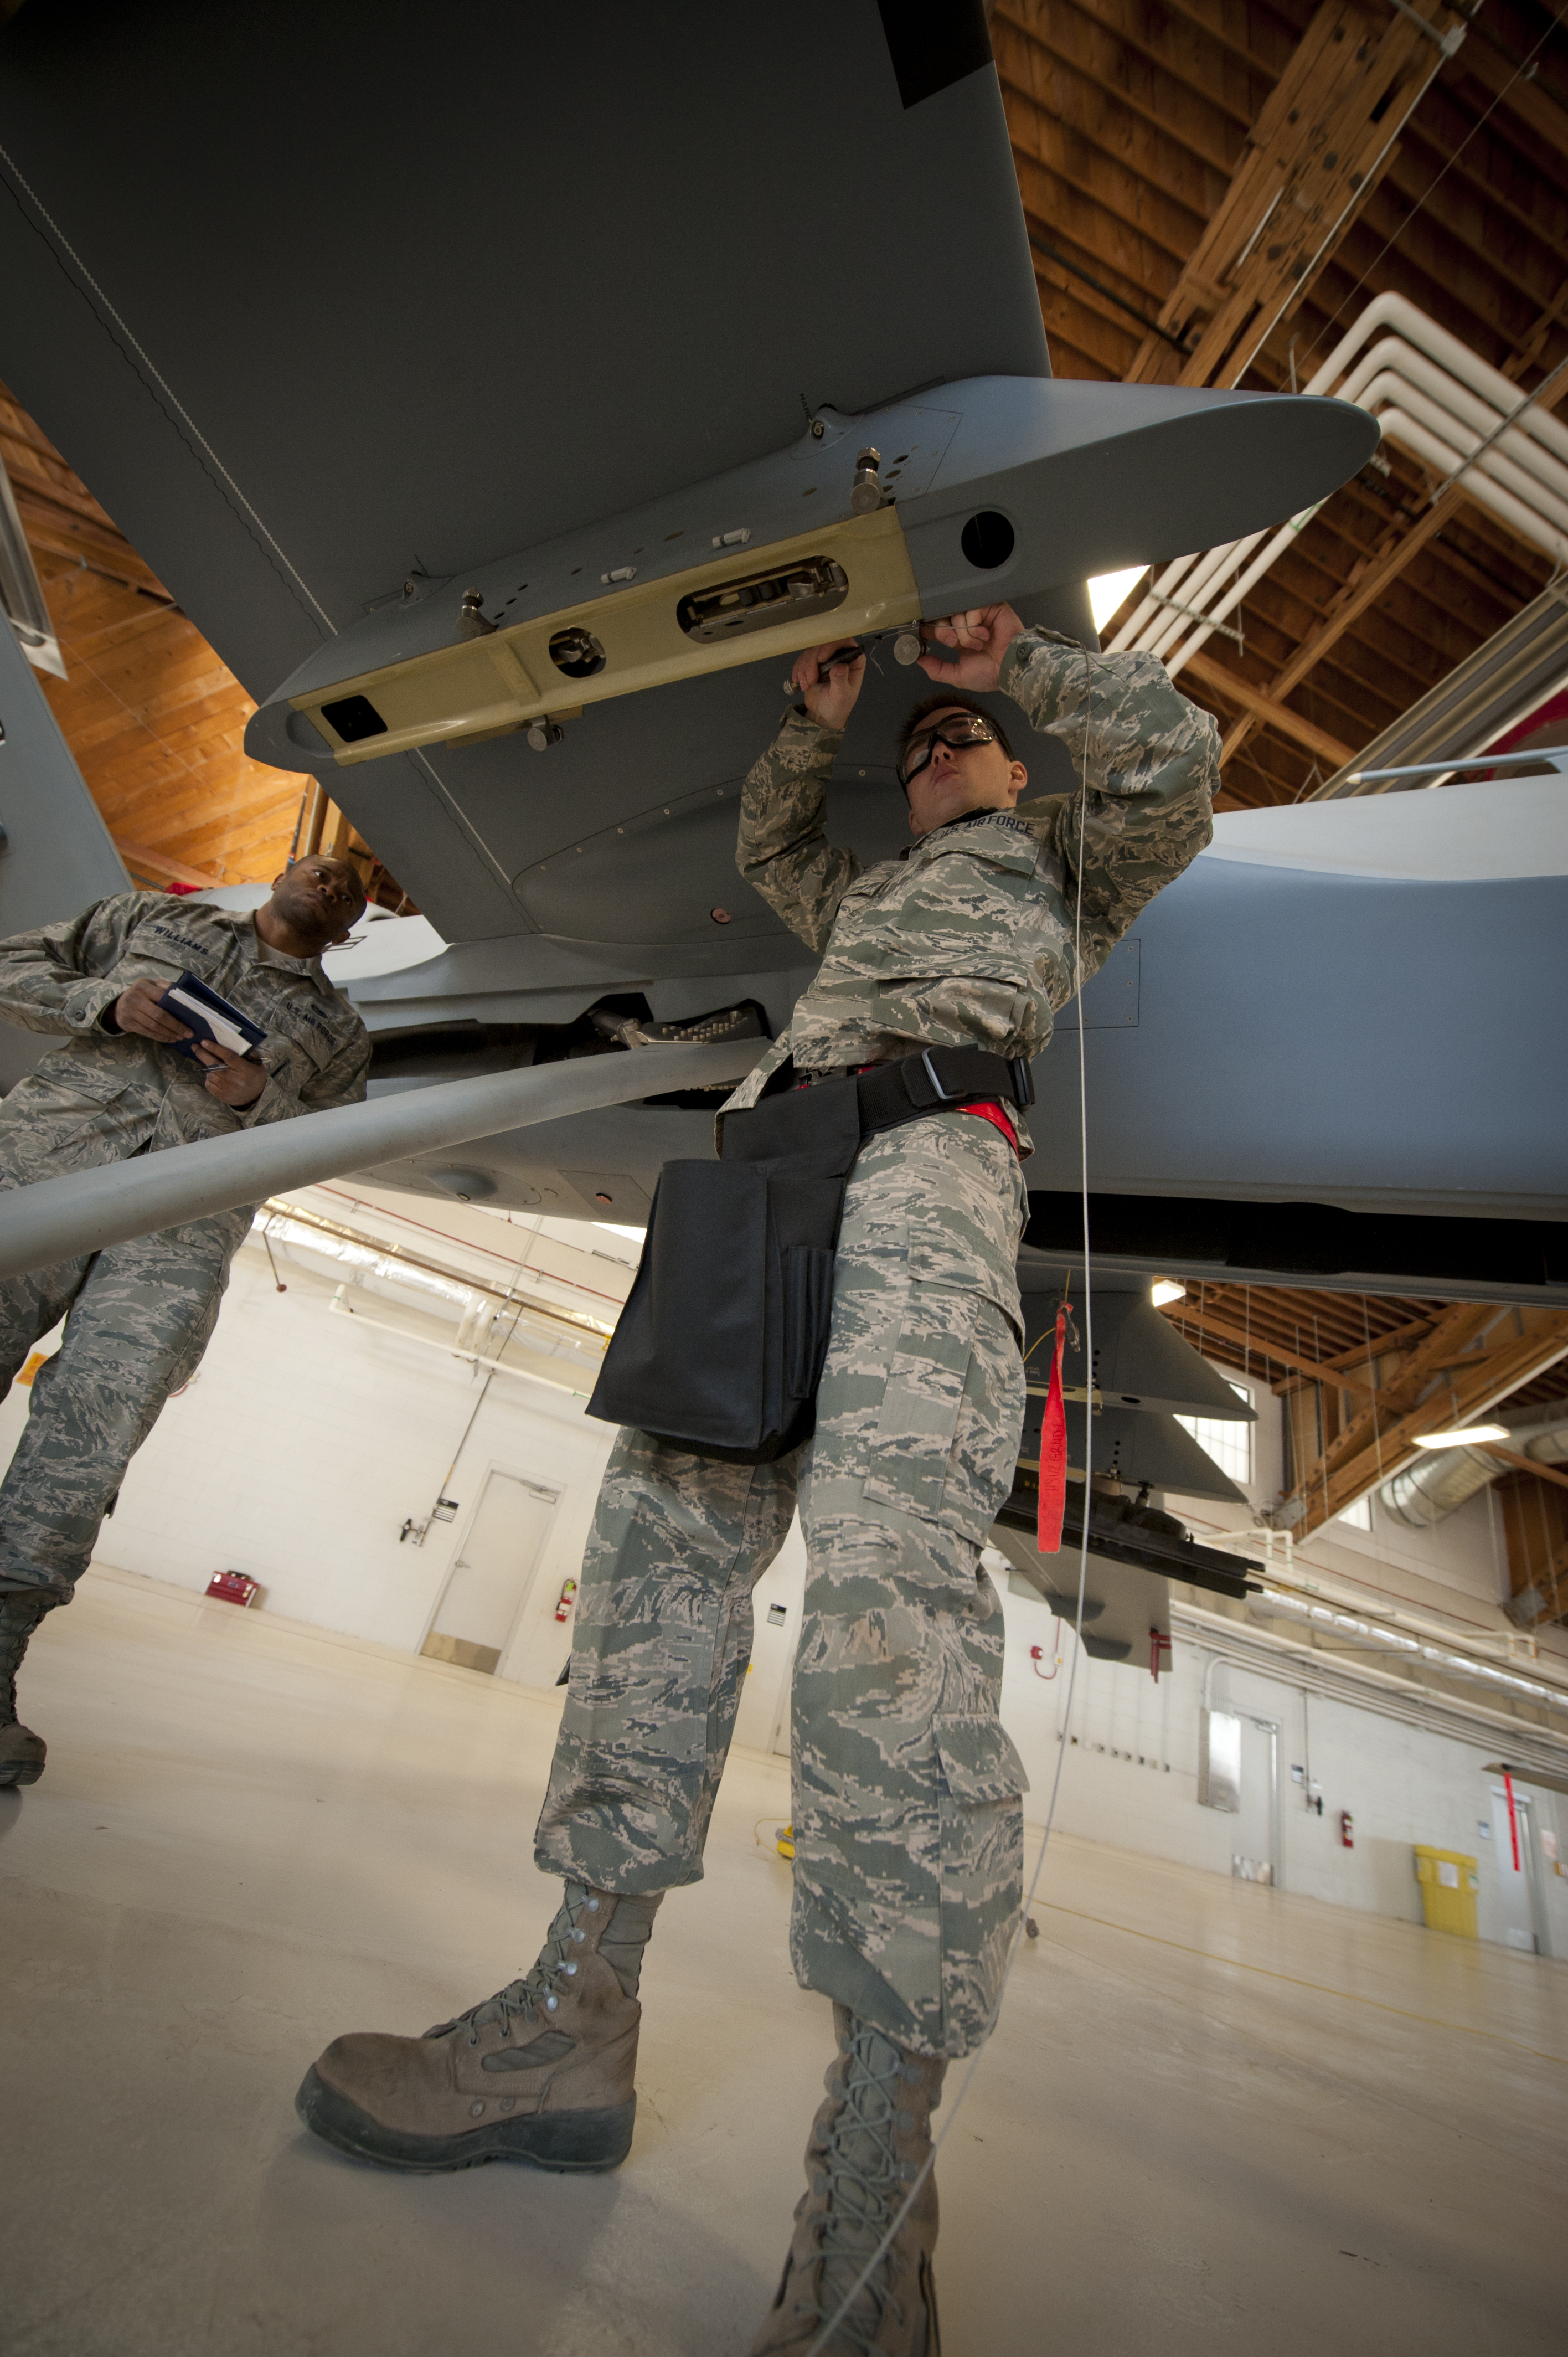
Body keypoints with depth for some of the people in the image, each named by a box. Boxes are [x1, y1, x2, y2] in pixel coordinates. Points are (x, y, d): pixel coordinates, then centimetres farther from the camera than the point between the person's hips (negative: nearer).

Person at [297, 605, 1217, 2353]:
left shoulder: (1059, 852, 32)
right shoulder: (872, 892, 46)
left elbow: (1178, 754, 20)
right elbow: (765, 849, 56)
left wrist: (1020, 664, 29)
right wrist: (815, 727, 46)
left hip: (932, 1138, -6)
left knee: (888, 1566, -26)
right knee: (667, 1522, -7)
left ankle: (871, 2202, -23)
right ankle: (581, 2011, -1)